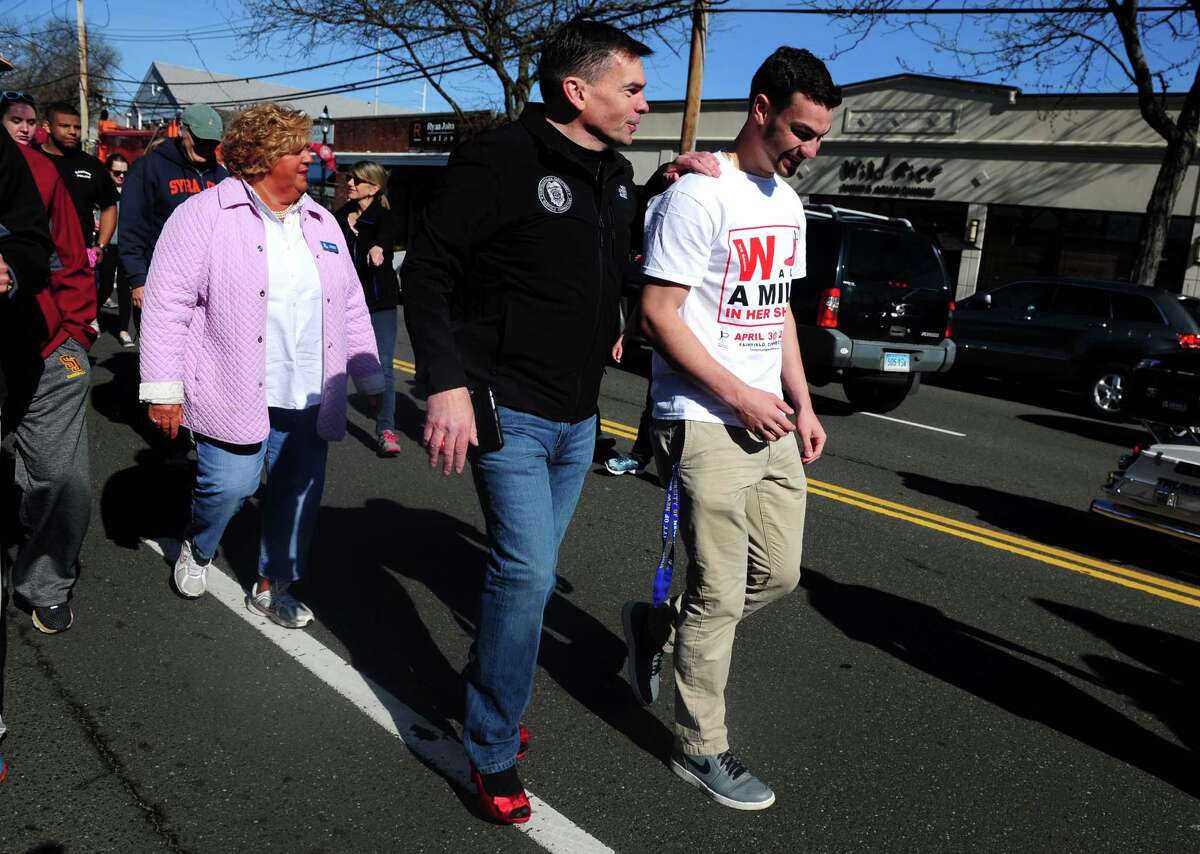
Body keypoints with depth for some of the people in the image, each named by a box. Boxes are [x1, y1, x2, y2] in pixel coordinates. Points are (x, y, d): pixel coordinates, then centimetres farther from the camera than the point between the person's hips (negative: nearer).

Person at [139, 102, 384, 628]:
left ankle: (273, 586, 29)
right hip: (238, 394, -5)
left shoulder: (321, 222, 11)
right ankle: (197, 551, 31)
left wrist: (370, 377, 14)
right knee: (229, 487, -3)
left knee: (298, 495, 9)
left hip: (310, 398, 6)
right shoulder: (205, 214, -7)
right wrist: (163, 387, -12)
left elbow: (350, 307, 15)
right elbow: (168, 302, -9)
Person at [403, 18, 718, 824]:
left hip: (578, 416, 8)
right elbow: (427, 271, -14)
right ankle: (494, 755, 10)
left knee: (529, 567, 16)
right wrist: (448, 384, -23)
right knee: (529, 572, -10)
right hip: (509, 413, -7)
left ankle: (488, 693, 38)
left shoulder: (617, 173, 8)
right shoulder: (502, 158, -15)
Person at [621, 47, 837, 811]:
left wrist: (802, 404, 12)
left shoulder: (788, 201, 14)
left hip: (770, 421, 9)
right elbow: (657, 315, -17)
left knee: (778, 574, 13)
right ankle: (702, 750, 18)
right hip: (706, 424, -8)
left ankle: (654, 626, 34)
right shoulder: (699, 196, -13)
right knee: (721, 593, -1)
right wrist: (739, 396, -17)